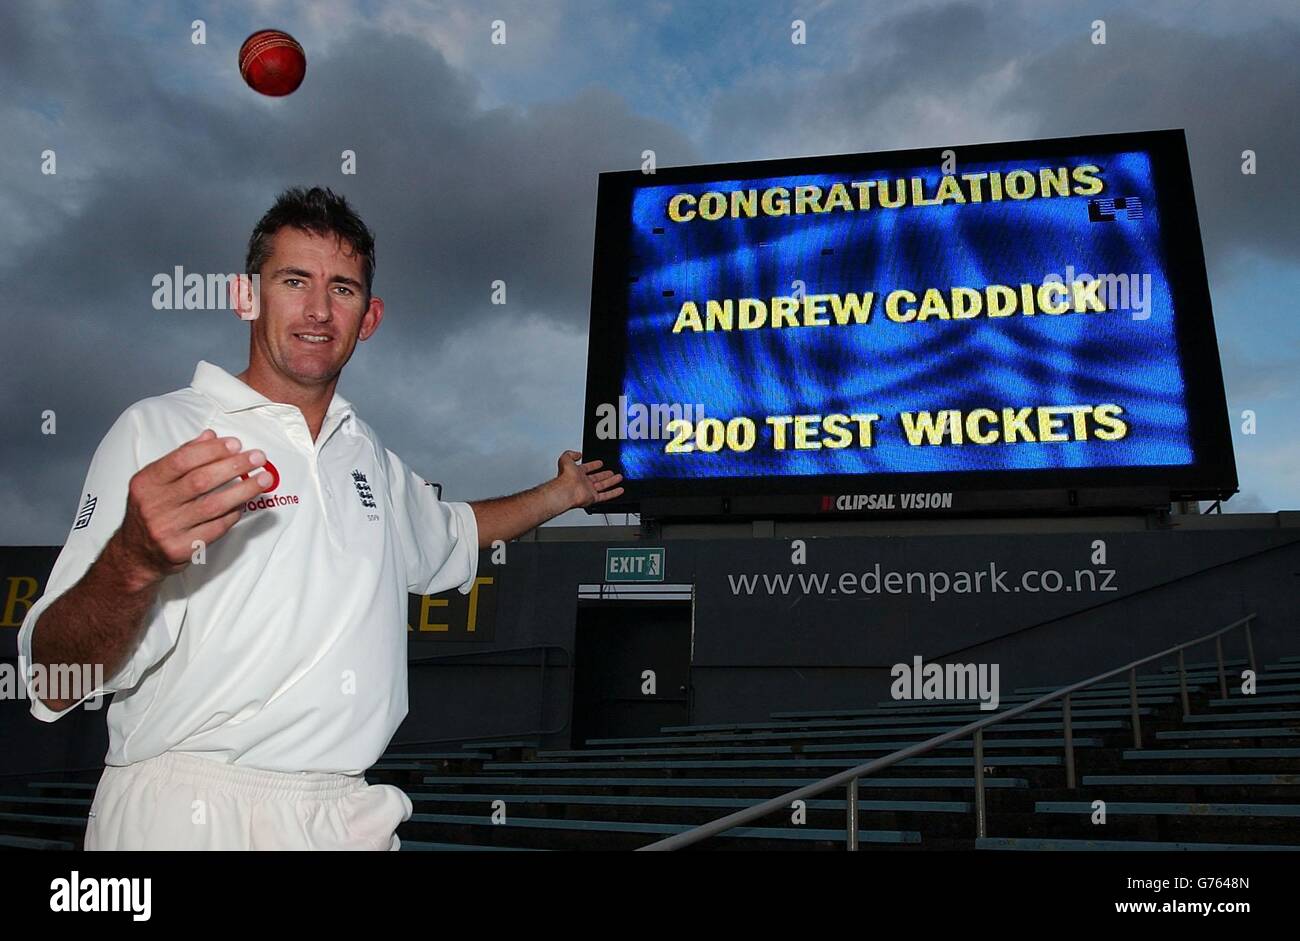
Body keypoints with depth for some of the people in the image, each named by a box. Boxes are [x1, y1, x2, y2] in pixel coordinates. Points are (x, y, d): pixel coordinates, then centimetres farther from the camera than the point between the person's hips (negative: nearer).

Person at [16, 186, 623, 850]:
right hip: (191, 815, -5)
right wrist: (133, 562, -36)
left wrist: (560, 494, 37)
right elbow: (56, 685, -17)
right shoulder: (157, 432, -9)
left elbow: (447, 538, 34)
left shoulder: (366, 452, 13)